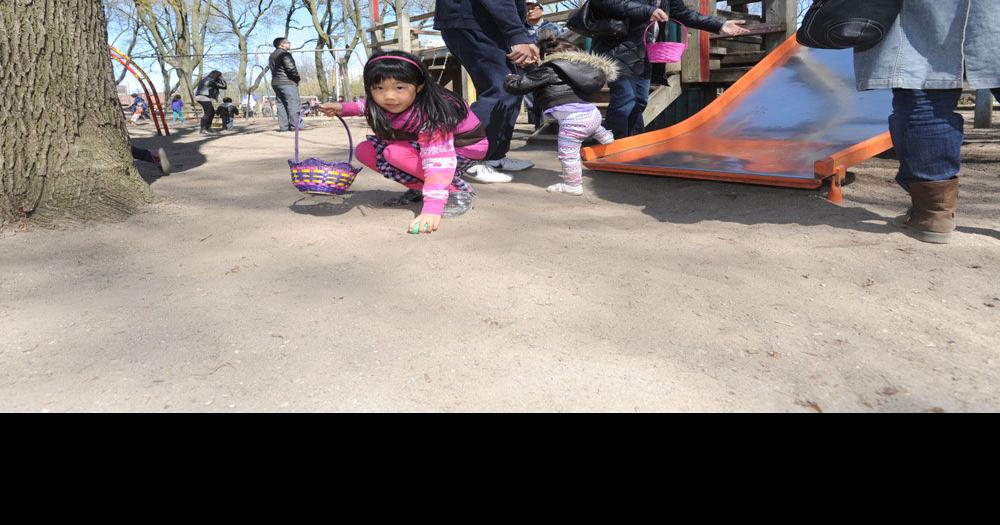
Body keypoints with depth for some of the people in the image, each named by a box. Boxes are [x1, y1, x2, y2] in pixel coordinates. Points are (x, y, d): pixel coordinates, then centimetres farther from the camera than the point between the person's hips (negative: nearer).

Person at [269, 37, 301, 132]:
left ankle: (283, 126, 4)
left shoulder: (272, 56, 20)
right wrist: (297, 78, -4)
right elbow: (291, 68, -19)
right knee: (293, 104, -8)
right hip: (287, 83, -9)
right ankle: (294, 125, -13)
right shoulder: (284, 54, -10)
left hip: (275, 82, 9)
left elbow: (274, 70, 20)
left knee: (281, 105, 7)